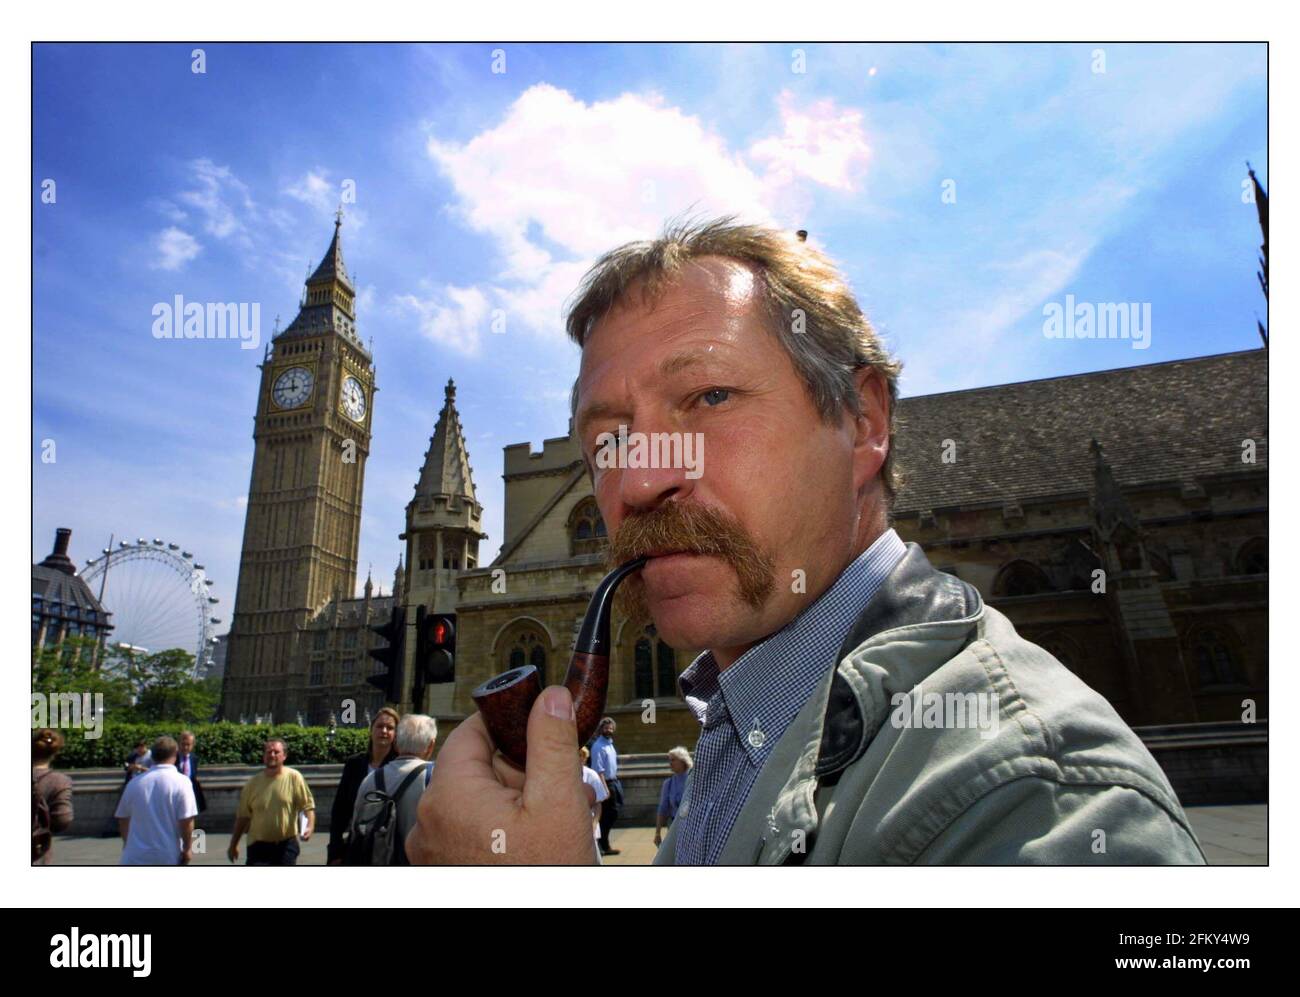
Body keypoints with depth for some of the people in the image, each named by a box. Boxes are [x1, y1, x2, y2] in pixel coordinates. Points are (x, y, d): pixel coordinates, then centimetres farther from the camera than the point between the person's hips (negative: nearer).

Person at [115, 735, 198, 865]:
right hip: (169, 857, -3)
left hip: (135, 858, 3)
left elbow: (123, 818, 14)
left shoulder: (135, 783, 4)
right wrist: (188, 848, -2)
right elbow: (186, 820, -15)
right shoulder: (181, 781, -9)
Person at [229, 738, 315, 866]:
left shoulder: (294, 777, -7)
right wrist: (233, 845, 9)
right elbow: (243, 816, 7)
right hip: (259, 845, 1)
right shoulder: (253, 783, 0)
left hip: (286, 844, -1)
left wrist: (310, 826, -25)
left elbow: (308, 805, -9)